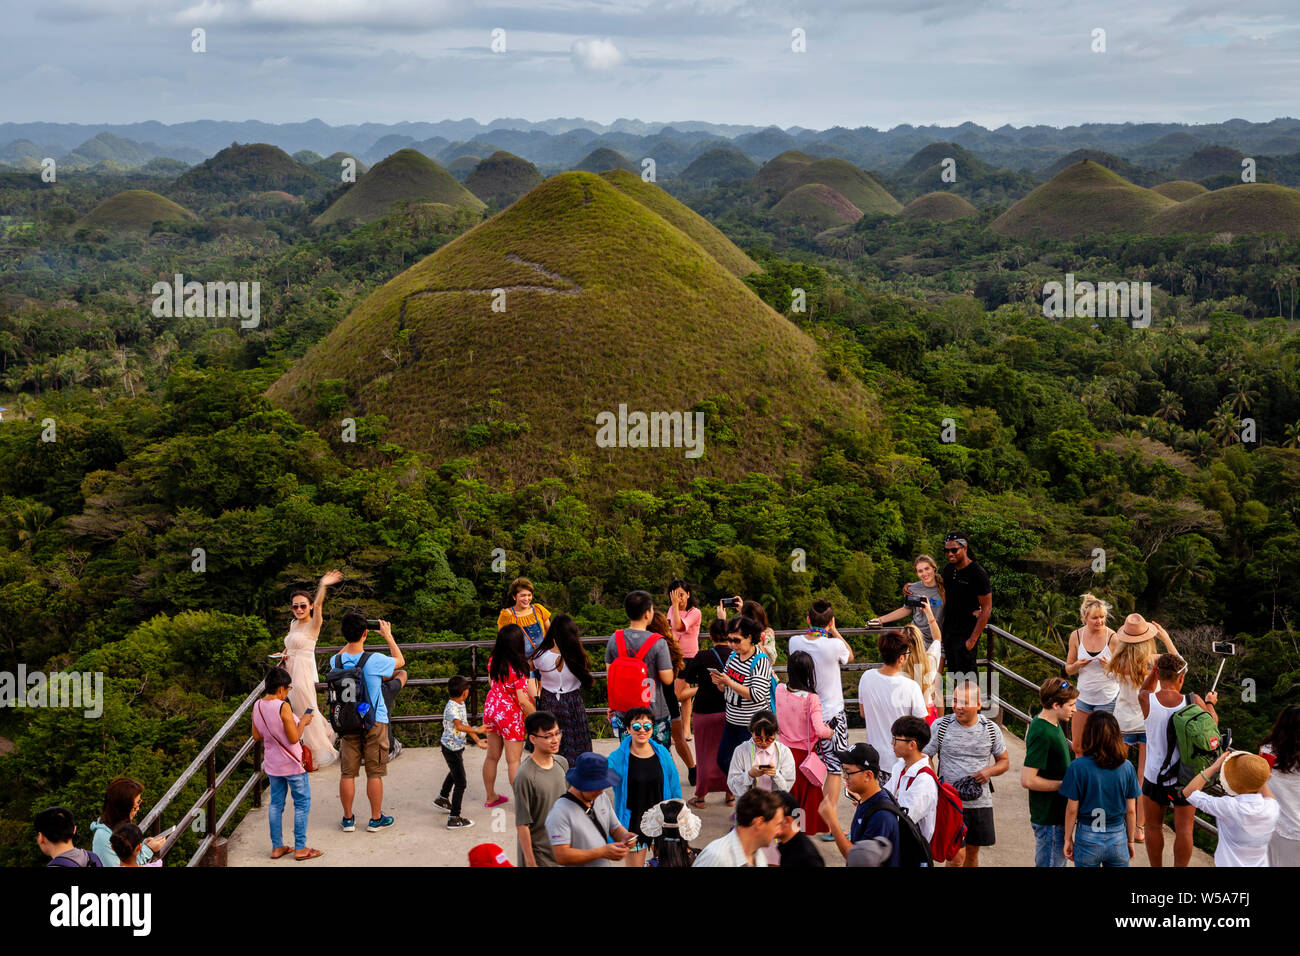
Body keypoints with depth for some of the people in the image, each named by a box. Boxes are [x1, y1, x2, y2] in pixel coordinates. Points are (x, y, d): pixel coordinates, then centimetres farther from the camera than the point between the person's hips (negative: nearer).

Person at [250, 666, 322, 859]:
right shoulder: (283, 707, -23)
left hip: (272, 764, 7)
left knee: (276, 803, 15)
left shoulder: (257, 706, -2)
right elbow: (294, 738, -20)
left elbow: (256, 736, 7)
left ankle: (277, 847, 19)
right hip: (291, 763, -6)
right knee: (302, 803, 6)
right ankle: (300, 848, 9)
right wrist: (303, 722, -6)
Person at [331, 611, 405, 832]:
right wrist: (388, 636, 9)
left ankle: (348, 819, 19)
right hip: (375, 723, -3)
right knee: (374, 773, 7)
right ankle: (376, 819, 16)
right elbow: (400, 660, -1)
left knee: (347, 773, 11)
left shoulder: (336, 661, -9)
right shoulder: (374, 660, -21)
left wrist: (351, 639, 17)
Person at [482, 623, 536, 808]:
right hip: (510, 714, -7)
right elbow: (523, 700, -24)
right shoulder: (518, 668, -24)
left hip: (491, 708, 7)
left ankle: (490, 797, 32)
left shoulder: (493, 661, -4)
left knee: (492, 756, 19)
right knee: (514, 761, 3)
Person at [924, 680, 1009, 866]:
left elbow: (1004, 761, 11)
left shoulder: (991, 729, 2)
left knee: (972, 853, 15)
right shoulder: (940, 726, -4)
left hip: (980, 801, 3)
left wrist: (989, 771, -11)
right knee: (957, 855, -12)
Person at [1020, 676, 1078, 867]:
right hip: (1049, 817, -10)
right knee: (1050, 864, 0)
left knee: (1060, 861, 20)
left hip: (1058, 813, 10)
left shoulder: (1053, 724, 8)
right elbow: (1028, 780, -26)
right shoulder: (1041, 734, -24)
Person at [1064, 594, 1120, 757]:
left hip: (1107, 699, -3)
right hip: (1083, 697, 3)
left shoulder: (1112, 638, -10)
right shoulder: (1076, 636, -1)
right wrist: (1078, 665, -14)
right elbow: (1068, 669, 8)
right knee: (1077, 746, 8)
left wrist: (1109, 665, -25)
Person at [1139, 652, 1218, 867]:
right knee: (1184, 829, 13)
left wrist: (1154, 670, 7)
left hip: (1155, 776, 0)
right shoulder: (1193, 702, -17)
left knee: (1153, 826, 18)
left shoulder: (1147, 699, -16)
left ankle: (1156, 867, 30)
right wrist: (1210, 703, 21)